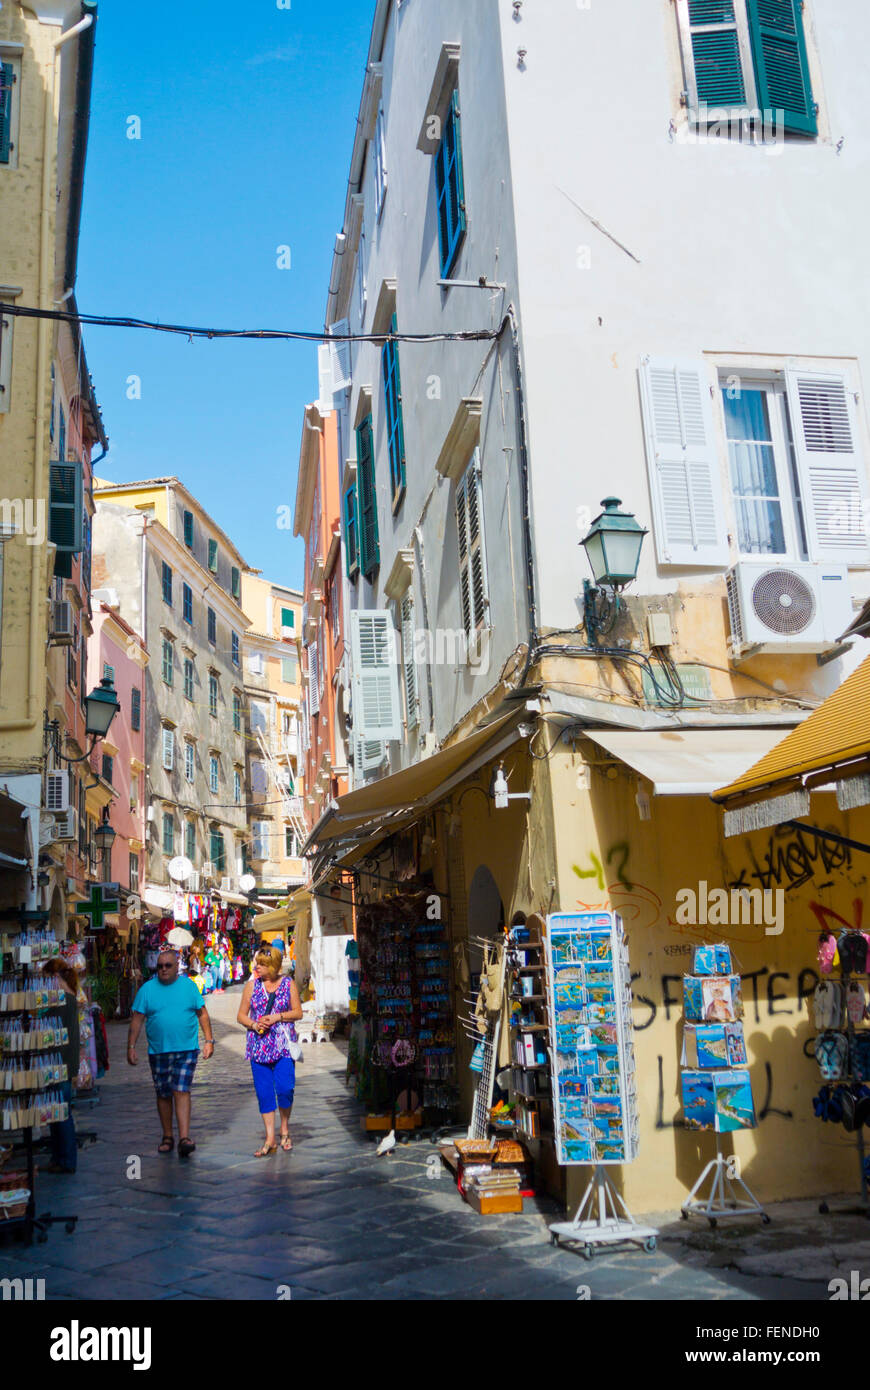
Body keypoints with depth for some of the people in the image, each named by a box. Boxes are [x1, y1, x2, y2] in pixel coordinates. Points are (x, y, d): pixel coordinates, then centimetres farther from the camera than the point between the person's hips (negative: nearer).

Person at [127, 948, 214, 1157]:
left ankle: (184, 1138, -13)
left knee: (181, 1091, -11)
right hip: (158, 1051, 2)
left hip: (187, 1049, -2)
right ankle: (167, 1137, 23)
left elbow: (202, 1014, 8)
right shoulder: (147, 989, 2)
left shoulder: (188, 985, 3)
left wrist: (209, 1040, 4)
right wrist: (131, 1047, -3)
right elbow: (137, 1019, 3)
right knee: (163, 1094, 10)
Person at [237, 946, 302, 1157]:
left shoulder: (288, 983, 3)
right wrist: (254, 1024, -9)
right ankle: (270, 1140, 8)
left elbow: (298, 1012, 4)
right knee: (263, 1092, 1)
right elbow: (241, 1015, 10)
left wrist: (277, 1017, -11)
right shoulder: (252, 985, 8)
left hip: (283, 1045, -2)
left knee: (285, 1088, -11)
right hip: (259, 1044, 2)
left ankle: (285, 1128, 14)